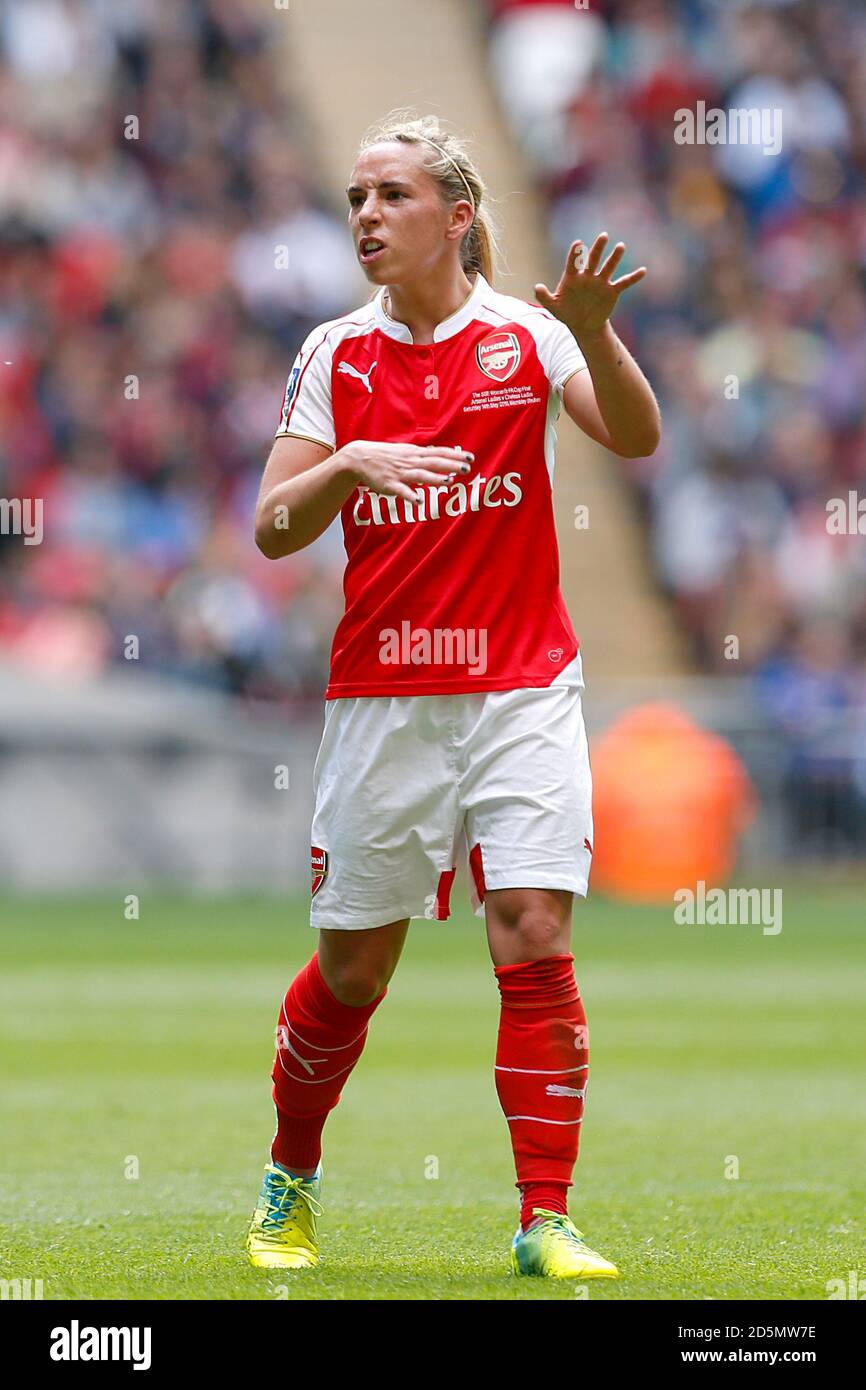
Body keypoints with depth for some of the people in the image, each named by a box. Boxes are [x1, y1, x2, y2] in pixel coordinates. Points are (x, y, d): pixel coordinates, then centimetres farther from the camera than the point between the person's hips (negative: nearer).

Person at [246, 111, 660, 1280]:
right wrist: (350, 463, -18)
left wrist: (592, 328, -31)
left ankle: (546, 1220, -6)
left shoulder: (524, 336, -1)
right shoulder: (336, 354, 4)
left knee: (535, 940, -11)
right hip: (381, 691, 1)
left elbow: (635, 437, -15)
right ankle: (290, 1178, 29)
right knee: (354, 963, 7)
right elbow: (273, 527, 1)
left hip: (521, 686, -1)